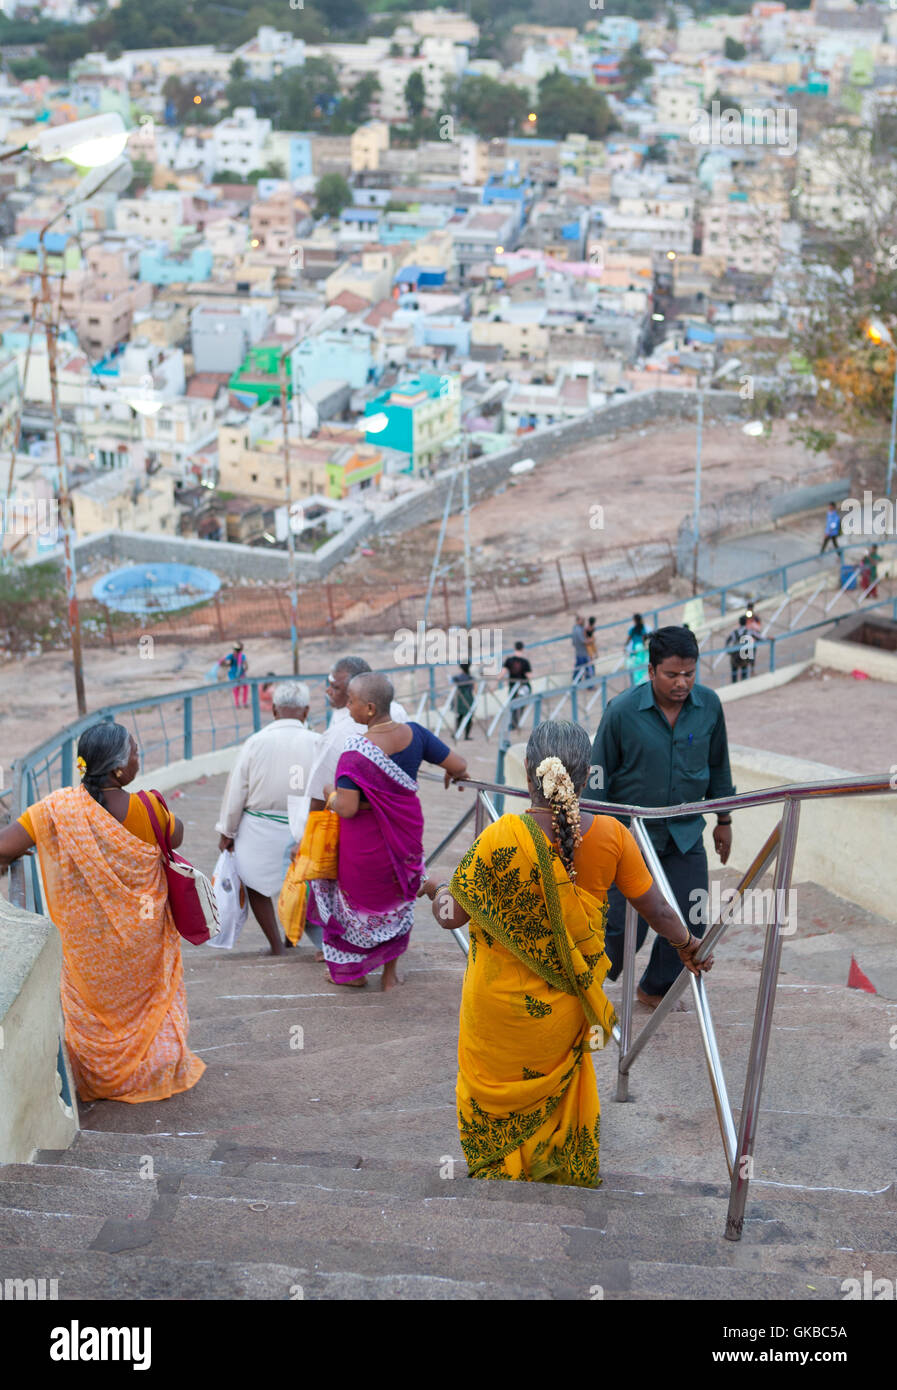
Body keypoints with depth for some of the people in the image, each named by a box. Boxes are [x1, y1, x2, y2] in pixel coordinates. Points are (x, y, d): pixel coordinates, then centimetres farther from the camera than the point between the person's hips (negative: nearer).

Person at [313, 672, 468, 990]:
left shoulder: (356, 752, -28)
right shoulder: (414, 734, -12)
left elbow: (347, 808, -29)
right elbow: (459, 766, -6)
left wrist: (331, 796, -7)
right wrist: (453, 776, 17)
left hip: (366, 842, -5)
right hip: (407, 832, 5)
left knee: (357, 899, 18)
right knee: (397, 899, 23)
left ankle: (353, 970, 34)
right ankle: (390, 971, 34)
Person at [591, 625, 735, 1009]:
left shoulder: (709, 705, -5)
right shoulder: (622, 711, -15)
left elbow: (718, 765, 11)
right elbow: (598, 777, -6)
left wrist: (723, 819, 16)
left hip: (686, 833, 4)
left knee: (690, 921, 2)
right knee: (626, 923, -3)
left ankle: (656, 989, 26)